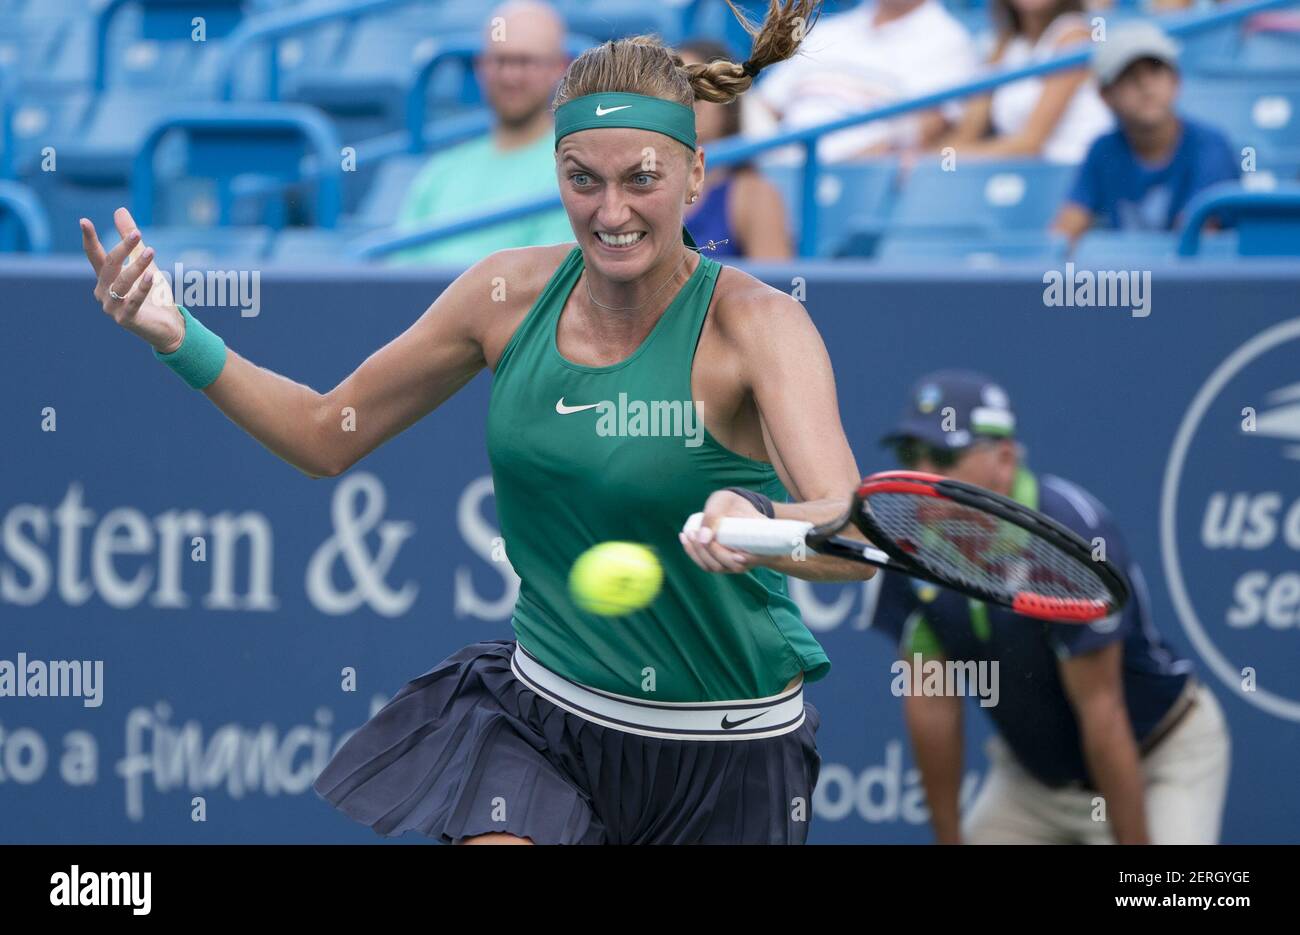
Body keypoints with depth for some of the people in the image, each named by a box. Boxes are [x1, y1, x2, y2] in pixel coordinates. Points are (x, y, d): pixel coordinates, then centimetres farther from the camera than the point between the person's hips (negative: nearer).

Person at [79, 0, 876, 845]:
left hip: (724, 756, -3)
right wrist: (177, 338, -7)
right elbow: (325, 434, 8)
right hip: (542, 719, 3)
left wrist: (757, 526, -56)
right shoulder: (511, 294, -4)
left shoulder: (755, 324, -18)